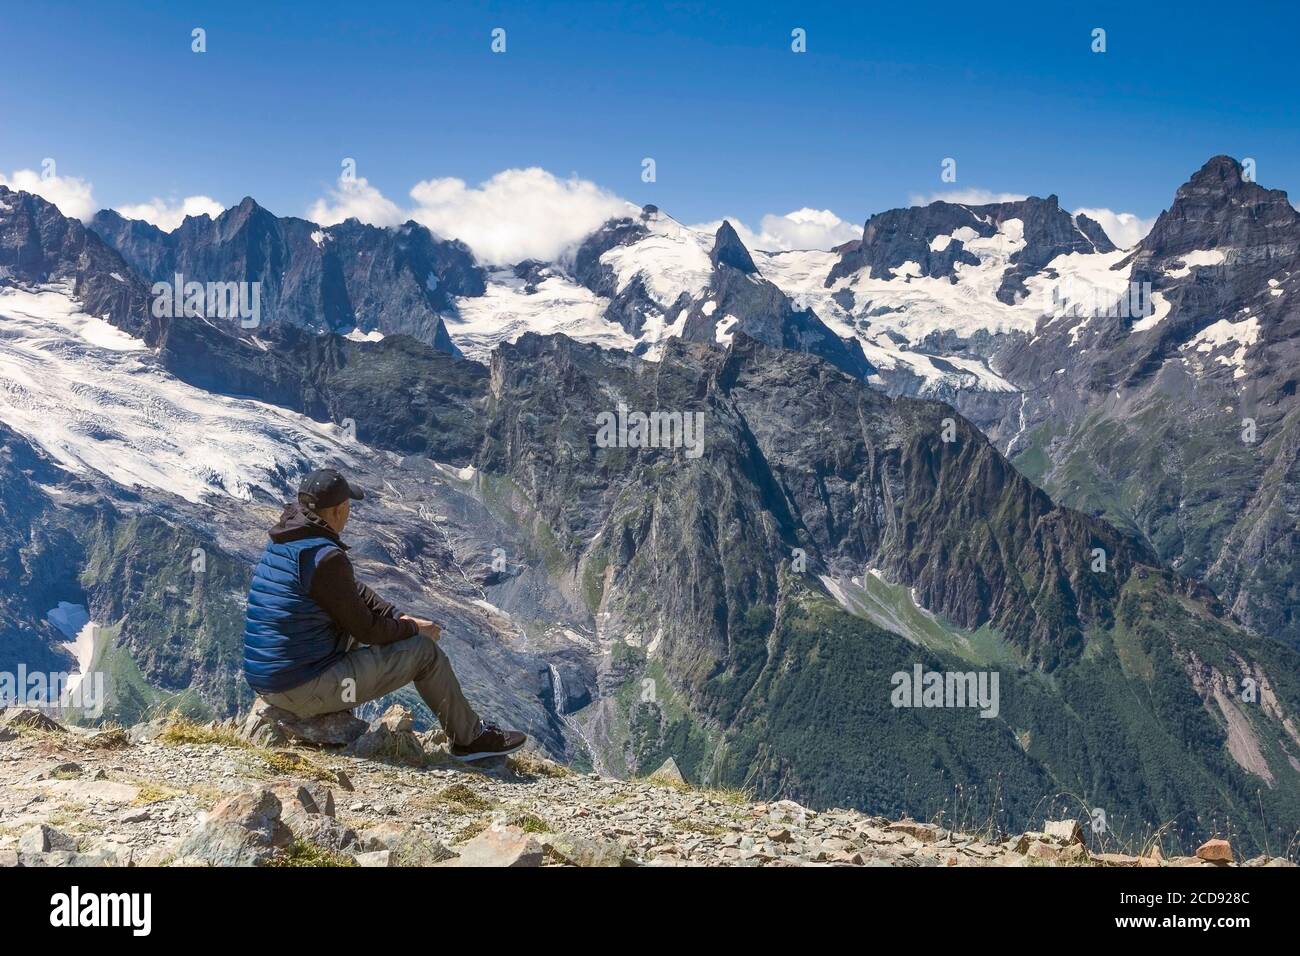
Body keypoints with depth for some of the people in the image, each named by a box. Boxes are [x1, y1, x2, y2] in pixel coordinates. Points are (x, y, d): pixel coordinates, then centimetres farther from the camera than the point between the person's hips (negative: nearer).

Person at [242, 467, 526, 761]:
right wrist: (413, 629, 5)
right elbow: (366, 629, -13)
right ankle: (470, 738, 16)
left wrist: (398, 618, 10)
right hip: (304, 689, -9)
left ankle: (333, 713, 23)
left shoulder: (279, 544, 8)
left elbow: (353, 590, 17)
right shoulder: (326, 557, -21)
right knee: (424, 651, 1)